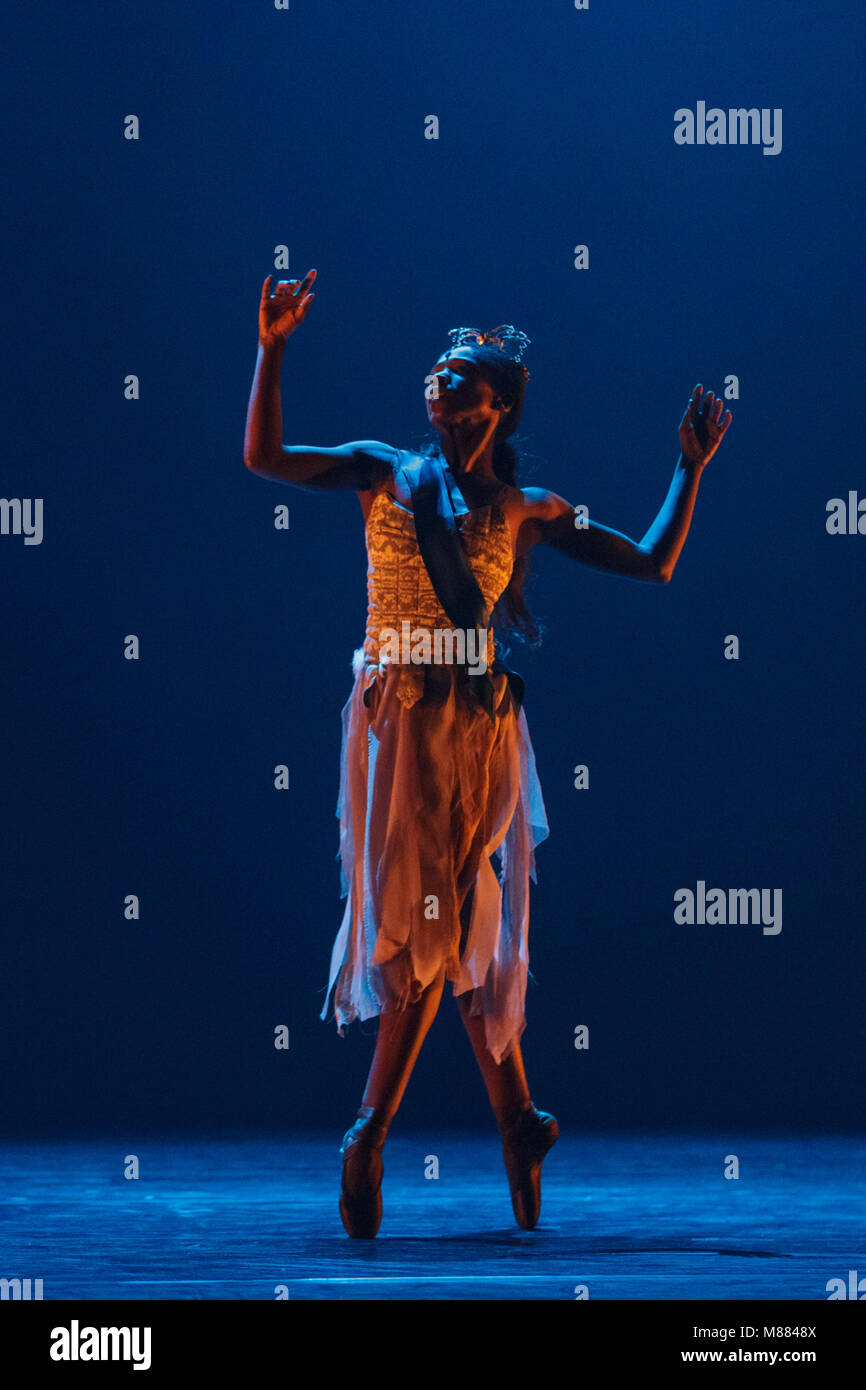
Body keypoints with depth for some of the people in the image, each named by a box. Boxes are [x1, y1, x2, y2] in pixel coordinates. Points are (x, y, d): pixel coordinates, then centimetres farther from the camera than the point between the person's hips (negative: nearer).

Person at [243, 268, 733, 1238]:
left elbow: (654, 566, 9)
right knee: (451, 924, 5)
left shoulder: (528, 512, 7)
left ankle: (372, 1130, 0)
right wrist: (273, 352, -8)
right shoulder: (384, 474, 8)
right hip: (391, 722, 1)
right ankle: (516, 1120, 16)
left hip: (474, 728, -1)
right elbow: (263, 457, -2)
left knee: (436, 918, -5)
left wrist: (692, 468, 4)